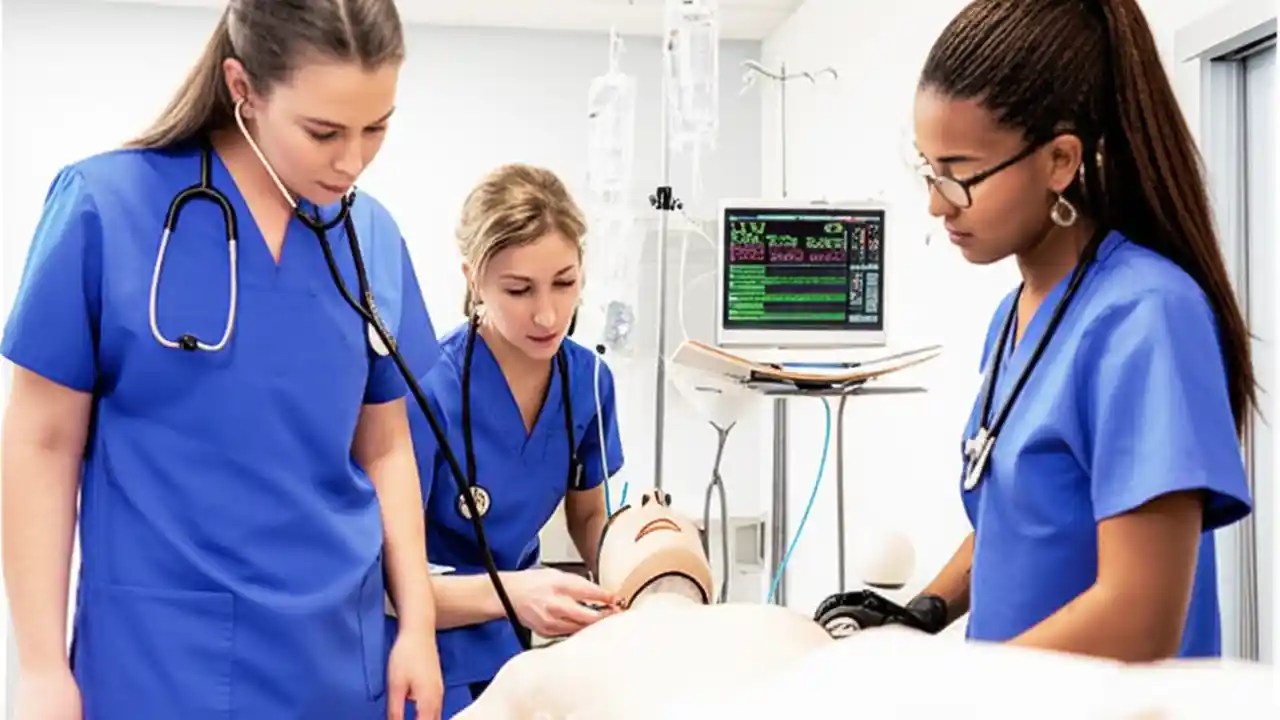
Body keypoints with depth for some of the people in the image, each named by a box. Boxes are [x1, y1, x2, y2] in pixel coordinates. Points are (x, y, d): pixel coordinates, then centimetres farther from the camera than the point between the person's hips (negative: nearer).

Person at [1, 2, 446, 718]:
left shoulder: (373, 237, 0)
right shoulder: (106, 206, -11)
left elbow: (385, 449, 7)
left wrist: (417, 625, 2)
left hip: (336, 649, 4)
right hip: (159, 653, -3)